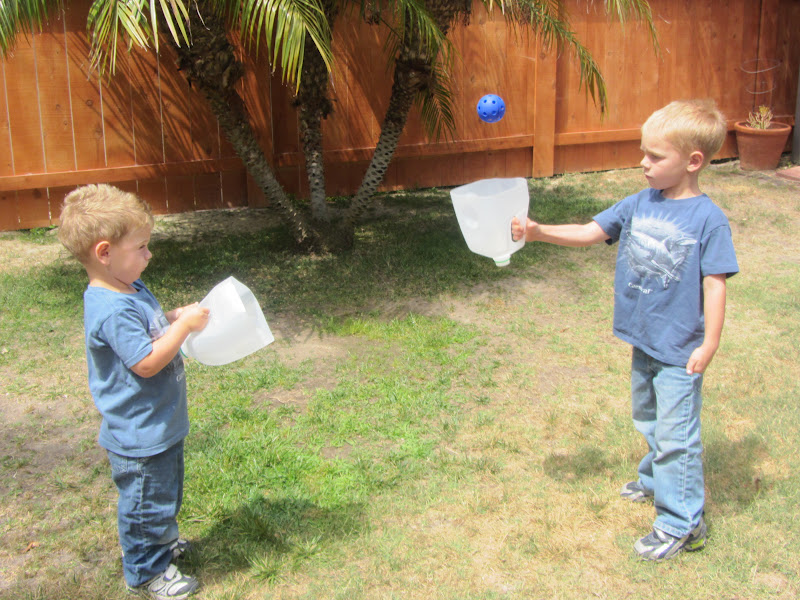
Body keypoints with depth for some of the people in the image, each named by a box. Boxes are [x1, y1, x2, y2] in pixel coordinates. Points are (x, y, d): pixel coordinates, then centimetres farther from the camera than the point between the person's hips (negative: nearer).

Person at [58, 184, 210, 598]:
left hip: (160, 424, 10)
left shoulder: (130, 289, 4)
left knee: (166, 494, 28)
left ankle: (162, 540, 49)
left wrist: (173, 317, 3)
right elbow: (146, 362, -30)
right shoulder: (112, 311, -29)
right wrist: (183, 326, -24)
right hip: (139, 437, -10)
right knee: (147, 501, 9)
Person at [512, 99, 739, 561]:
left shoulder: (708, 219, -16)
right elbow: (590, 233, 1)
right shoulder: (640, 204, 1)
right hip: (644, 339, 7)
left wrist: (709, 344, -15)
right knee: (649, 420, 25)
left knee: (676, 433, -1)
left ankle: (682, 523, 12)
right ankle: (657, 480, 49)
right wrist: (539, 232, -12)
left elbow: (715, 284, -15)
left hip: (681, 349, -7)